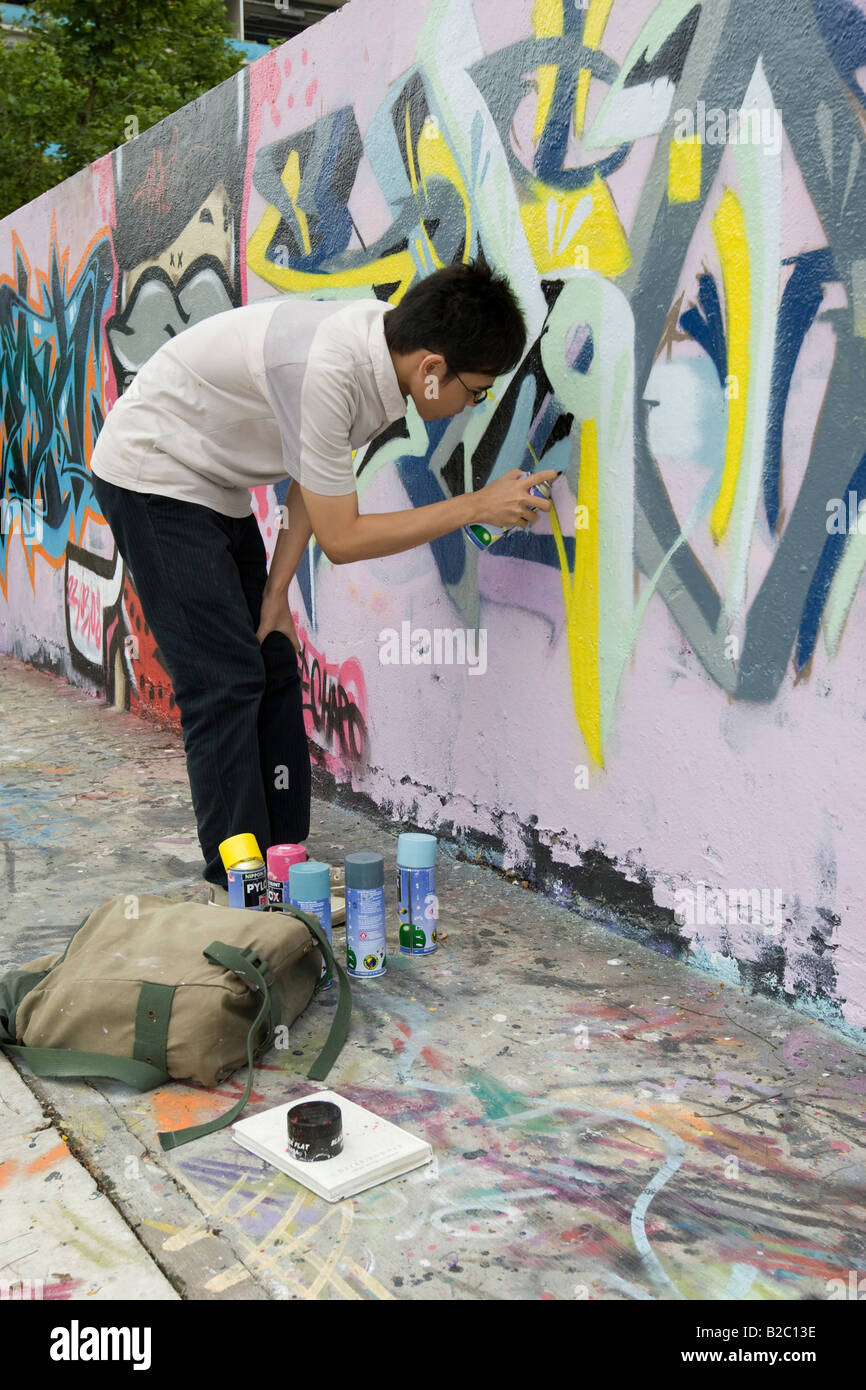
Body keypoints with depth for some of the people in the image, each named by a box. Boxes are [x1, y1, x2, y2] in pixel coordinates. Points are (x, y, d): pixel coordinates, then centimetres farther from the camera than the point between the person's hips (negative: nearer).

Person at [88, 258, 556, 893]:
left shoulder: (387, 339, -8)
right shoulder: (327, 371, -34)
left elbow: (316, 478, 1)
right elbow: (342, 537, -26)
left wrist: (275, 593, -1)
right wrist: (477, 506, -23)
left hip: (216, 490, 9)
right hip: (153, 476, -8)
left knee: (274, 671, 5)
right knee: (226, 681, -11)